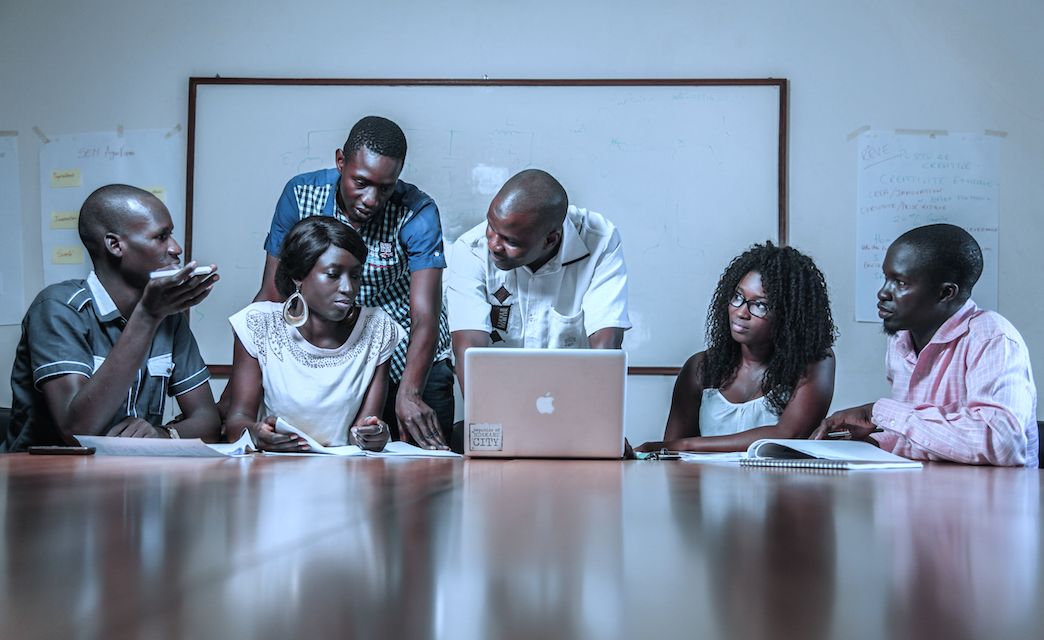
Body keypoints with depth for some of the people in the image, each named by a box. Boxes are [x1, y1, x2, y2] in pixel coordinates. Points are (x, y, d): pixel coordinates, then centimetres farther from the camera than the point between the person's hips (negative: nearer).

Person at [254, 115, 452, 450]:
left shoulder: (418, 213, -19)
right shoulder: (300, 194, -12)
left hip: (410, 363, -1)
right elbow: (272, 295, -8)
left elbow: (425, 316, -27)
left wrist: (409, 394, -44)